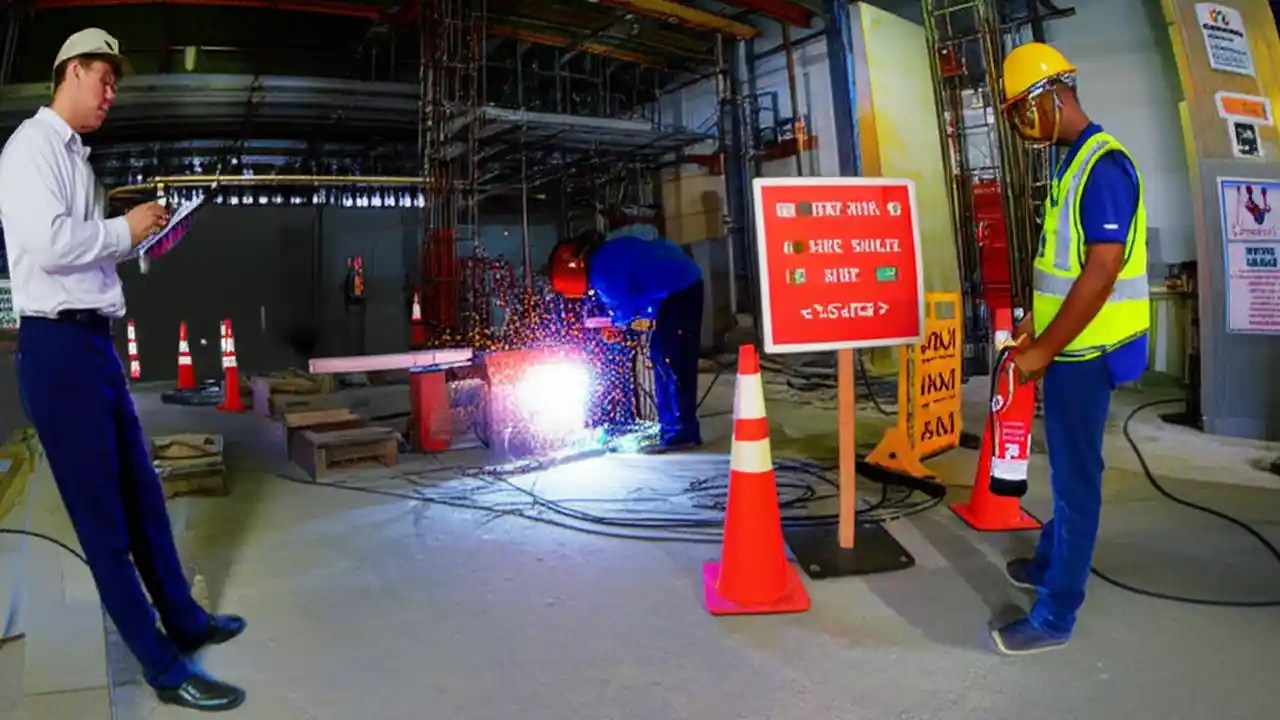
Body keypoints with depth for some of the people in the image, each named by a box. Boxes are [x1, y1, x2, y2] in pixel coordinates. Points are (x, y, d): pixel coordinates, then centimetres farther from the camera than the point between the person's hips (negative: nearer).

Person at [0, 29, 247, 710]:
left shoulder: (75, 156, 20)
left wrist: (140, 238, 7)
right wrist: (124, 229, -9)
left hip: (94, 340, 9)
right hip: (59, 345, -9)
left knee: (141, 492, 16)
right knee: (102, 511, -2)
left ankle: (184, 621, 31)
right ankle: (164, 668, 8)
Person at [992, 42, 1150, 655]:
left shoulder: (1103, 165, -18)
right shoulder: (1072, 161, 12)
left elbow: (1103, 271, -24)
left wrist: (1044, 350, -20)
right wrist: (1036, 320, 17)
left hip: (1085, 350, -9)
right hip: (1068, 345, 9)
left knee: (1075, 477, -1)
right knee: (1066, 467, 21)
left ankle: (1055, 616, 9)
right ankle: (1050, 562, 38)